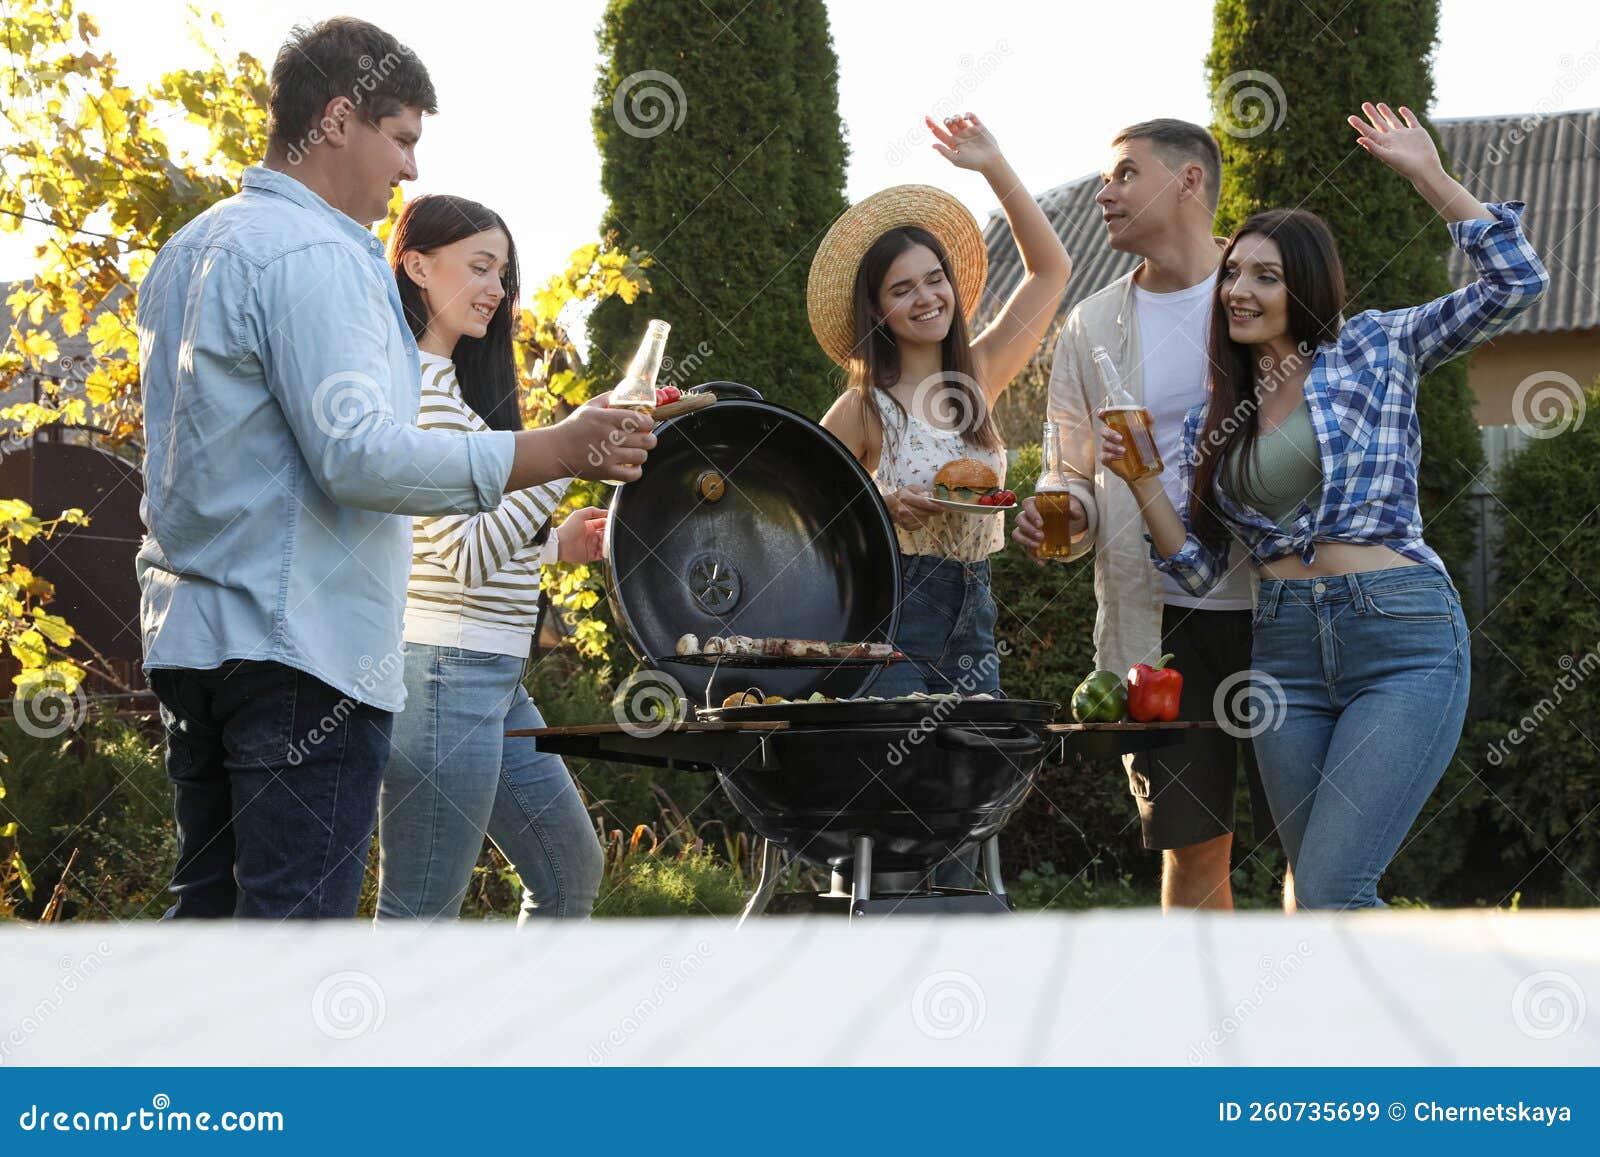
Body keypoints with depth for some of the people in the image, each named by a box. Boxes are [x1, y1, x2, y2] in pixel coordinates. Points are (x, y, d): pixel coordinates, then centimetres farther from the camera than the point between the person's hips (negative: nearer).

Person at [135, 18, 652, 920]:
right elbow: (361, 456, -23)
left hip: (192, 634, 10)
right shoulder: (315, 255, -14)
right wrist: (558, 451, -22)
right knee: (295, 922, -9)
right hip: (303, 644, -10)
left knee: (209, 910, 13)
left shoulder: (193, 249, 17)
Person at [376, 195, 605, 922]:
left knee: (571, 874, 16)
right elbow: (467, 554, -22)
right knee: (423, 913, -7)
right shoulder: (420, 384, -14)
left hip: (494, 678, 11)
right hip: (446, 671, -11)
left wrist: (554, 544, 16)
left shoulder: (451, 382, 19)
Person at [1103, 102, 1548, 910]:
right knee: (1319, 887, 6)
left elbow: (1516, 282, -3)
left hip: (1405, 641, -5)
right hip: (1287, 651, 5)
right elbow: (1196, 566, 13)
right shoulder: (1211, 424, 16)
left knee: (1329, 888, -17)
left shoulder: (1374, 349, 5)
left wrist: (1426, 174, -4)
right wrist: (1141, 482, -2)